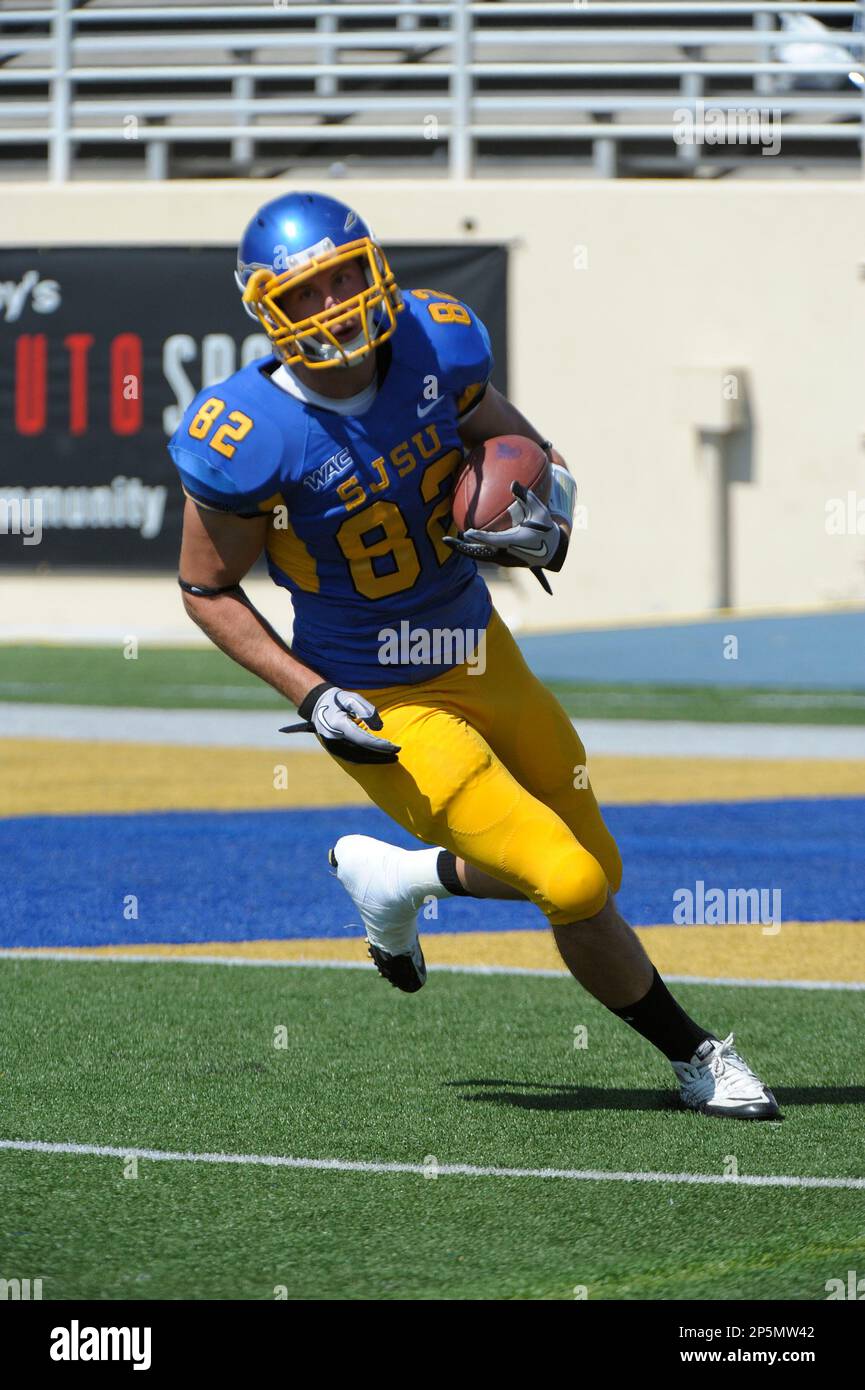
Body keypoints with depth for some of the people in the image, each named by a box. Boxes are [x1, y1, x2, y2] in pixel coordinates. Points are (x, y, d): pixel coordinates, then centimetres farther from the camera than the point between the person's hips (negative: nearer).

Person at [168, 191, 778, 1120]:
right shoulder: (252, 441, -24)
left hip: (485, 657, 6)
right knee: (574, 887, -12)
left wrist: (546, 520, -15)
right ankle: (692, 1055, 15)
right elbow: (207, 589, -10)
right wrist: (310, 696, -19)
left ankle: (395, 876, 37)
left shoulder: (435, 350, -11)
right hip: (385, 710, -6)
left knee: (596, 873, 14)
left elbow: (529, 452, 7)